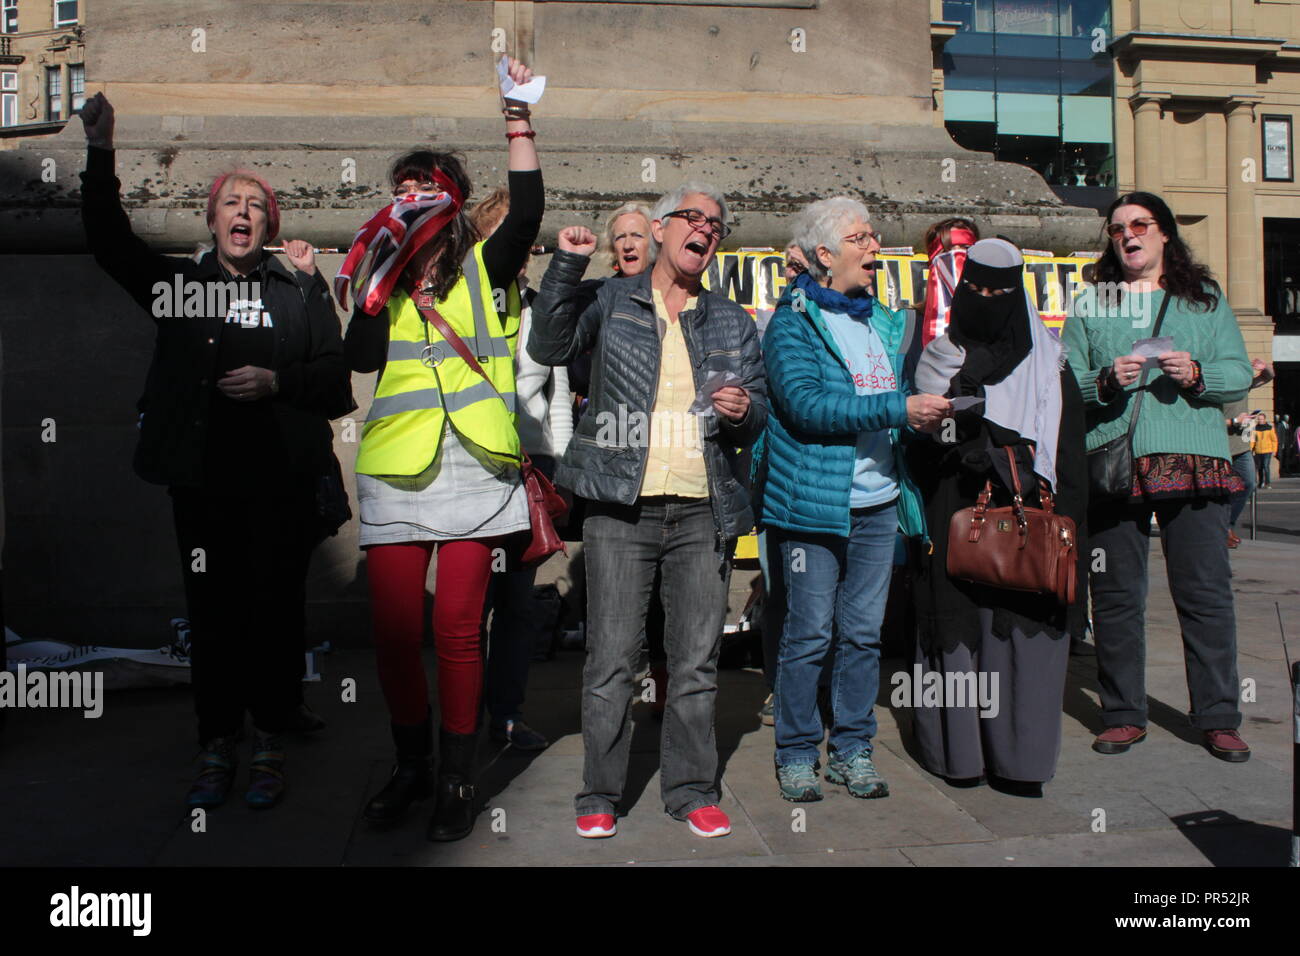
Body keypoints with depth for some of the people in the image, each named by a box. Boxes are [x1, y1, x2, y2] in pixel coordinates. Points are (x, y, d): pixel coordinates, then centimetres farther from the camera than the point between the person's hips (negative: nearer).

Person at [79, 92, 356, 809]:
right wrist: (100, 152, -2)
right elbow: (108, 241, 5)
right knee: (210, 609, 5)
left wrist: (276, 381, -13)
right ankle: (216, 746, 16)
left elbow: (336, 376, 4)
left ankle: (270, 742, 15)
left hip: (279, 481, -2)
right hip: (201, 480, 2)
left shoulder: (298, 291, 8)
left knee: (275, 607, 1)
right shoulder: (179, 283, 14)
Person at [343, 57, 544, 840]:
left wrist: (518, 120, -12)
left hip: (474, 471, -2)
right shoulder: (385, 279, 13)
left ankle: (458, 782, 15)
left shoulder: (483, 270, 8)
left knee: (459, 631, 0)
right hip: (395, 473, 2)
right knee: (395, 631, 4)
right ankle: (413, 767, 25)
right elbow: (360, 359, -2)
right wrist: (377, 287, -11)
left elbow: (527, 213, -10)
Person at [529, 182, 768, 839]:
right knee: (610, 661, 0)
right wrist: (567, 263, -8)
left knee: (696, 662, 8)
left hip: (704, 514, 3)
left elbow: (759, 415, 17)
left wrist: (744, 410, -7)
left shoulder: (732, 323, 16)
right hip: (622, 511, -2)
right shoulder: (614, 302, 9)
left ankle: (691, 790, 23)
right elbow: (549, 346, -3)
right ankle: (600, 795, 16)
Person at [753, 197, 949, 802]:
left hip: (878, 503, 6)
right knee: (808, 635, 1)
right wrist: (898, 410, -22)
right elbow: (806, 403, -19)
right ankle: (796, 755, 16)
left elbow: (903, 395, 26)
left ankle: (852, 749, 24)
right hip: (812, 502, -6)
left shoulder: (884, 322, 17)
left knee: (864, 632, 11)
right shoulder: (793, 321, -5)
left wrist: (931, 409, 5)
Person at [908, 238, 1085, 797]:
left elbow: (1067, 446, 5)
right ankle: (958, 750, 10)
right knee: (956, 624, 0)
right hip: (953, 516, 0)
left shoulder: (1046, 360, 11)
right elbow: (919, 441, 5)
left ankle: (1016, 756, 5)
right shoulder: (941, 354, 11)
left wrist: (1064, 515, -5)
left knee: (1021, 627, -3)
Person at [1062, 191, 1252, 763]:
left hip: (1194, 461, 0)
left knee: (1206, 592, 0)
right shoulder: (1090, 304, 14)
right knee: (1116, 596, 4)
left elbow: (1239, 374, 9)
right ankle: (1124, 715, 15)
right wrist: (1106, 381, -11)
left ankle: (1218, 717, 11)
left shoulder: (1204, 299, 15)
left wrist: (1196, 374, -10)